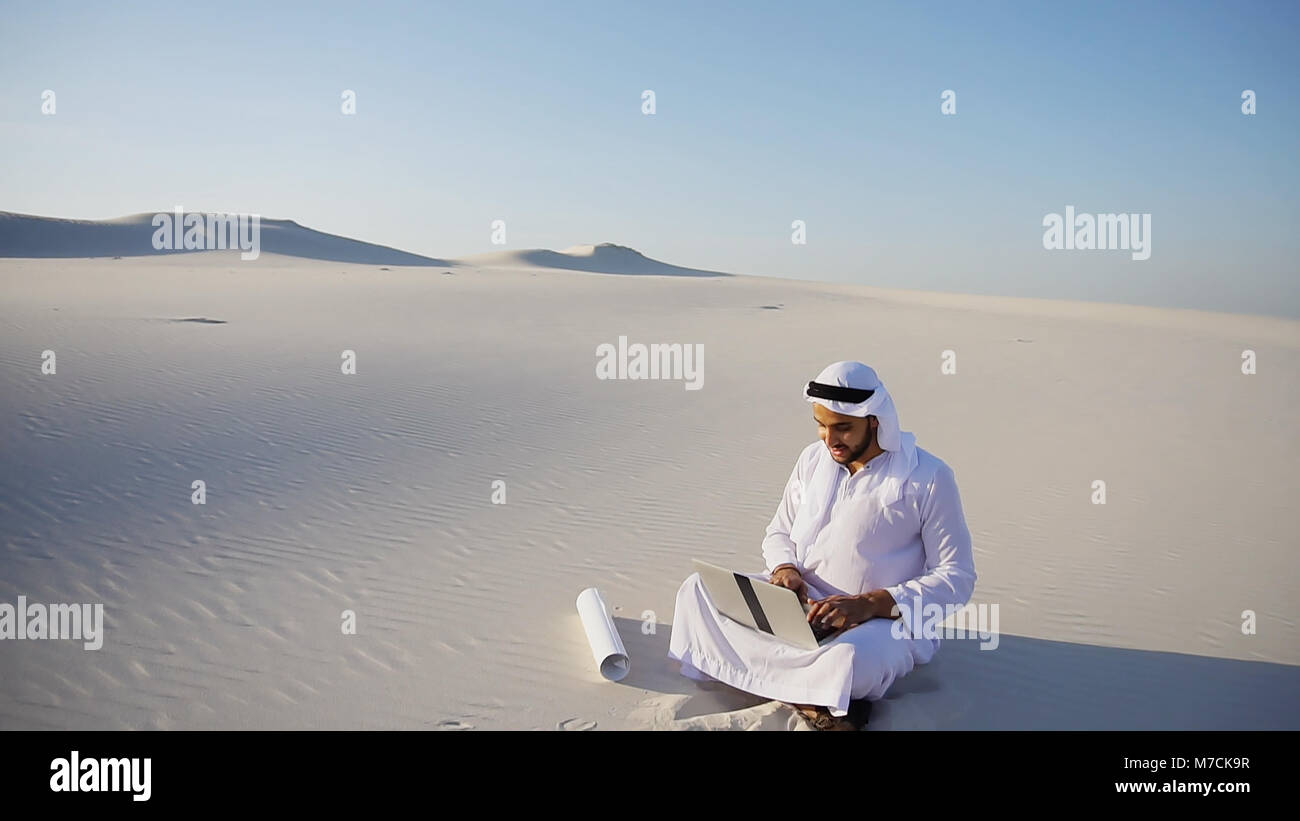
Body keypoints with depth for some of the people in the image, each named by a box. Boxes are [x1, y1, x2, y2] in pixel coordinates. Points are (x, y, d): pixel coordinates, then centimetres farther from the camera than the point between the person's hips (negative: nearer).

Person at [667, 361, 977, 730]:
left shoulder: (928, 477, -11)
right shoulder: (812, 459, 5)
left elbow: (958, 577, -11)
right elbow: (778, 533, 15)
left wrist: (869, 604, -23)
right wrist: (784, 569, -10)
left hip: (885, 619, -6)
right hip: (799, 603, 6)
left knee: (854, 658, -42)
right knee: (698, 589, -13)